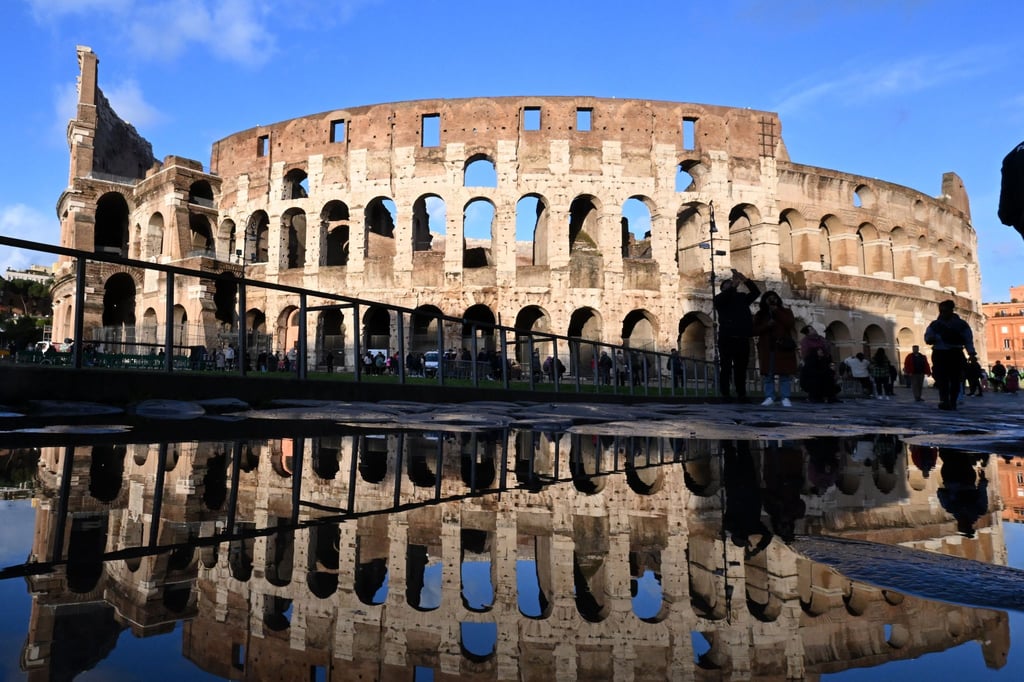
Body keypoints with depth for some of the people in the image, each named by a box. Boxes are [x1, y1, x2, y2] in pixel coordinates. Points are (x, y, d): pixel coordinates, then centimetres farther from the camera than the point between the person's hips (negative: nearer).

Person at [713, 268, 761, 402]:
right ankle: (725, 394, -2)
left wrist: (744, 279, -4)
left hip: (742, 338, 4)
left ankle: (741, 394, 9)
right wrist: (734, 284, -17)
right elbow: (723, 296, -14)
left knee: (741, 368, 5)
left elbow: (756, 292, 7)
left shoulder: (742, 297, 18)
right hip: (727, 338, -4)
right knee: (726, 367, -3)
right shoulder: (720, 298, 8)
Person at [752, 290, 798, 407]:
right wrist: (767, 325, -12)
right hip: (767, 348, 2)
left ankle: (785, 398, -3)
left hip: (783, 347, -1)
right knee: (767, 374, -2)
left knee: (785, 373, -6)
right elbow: (755, 330, 4)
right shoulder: (760, 314, 13)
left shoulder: (786, 311, 10)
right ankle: (769, 397, 3)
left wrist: (777, 312, -8)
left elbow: (791, 324, -8)